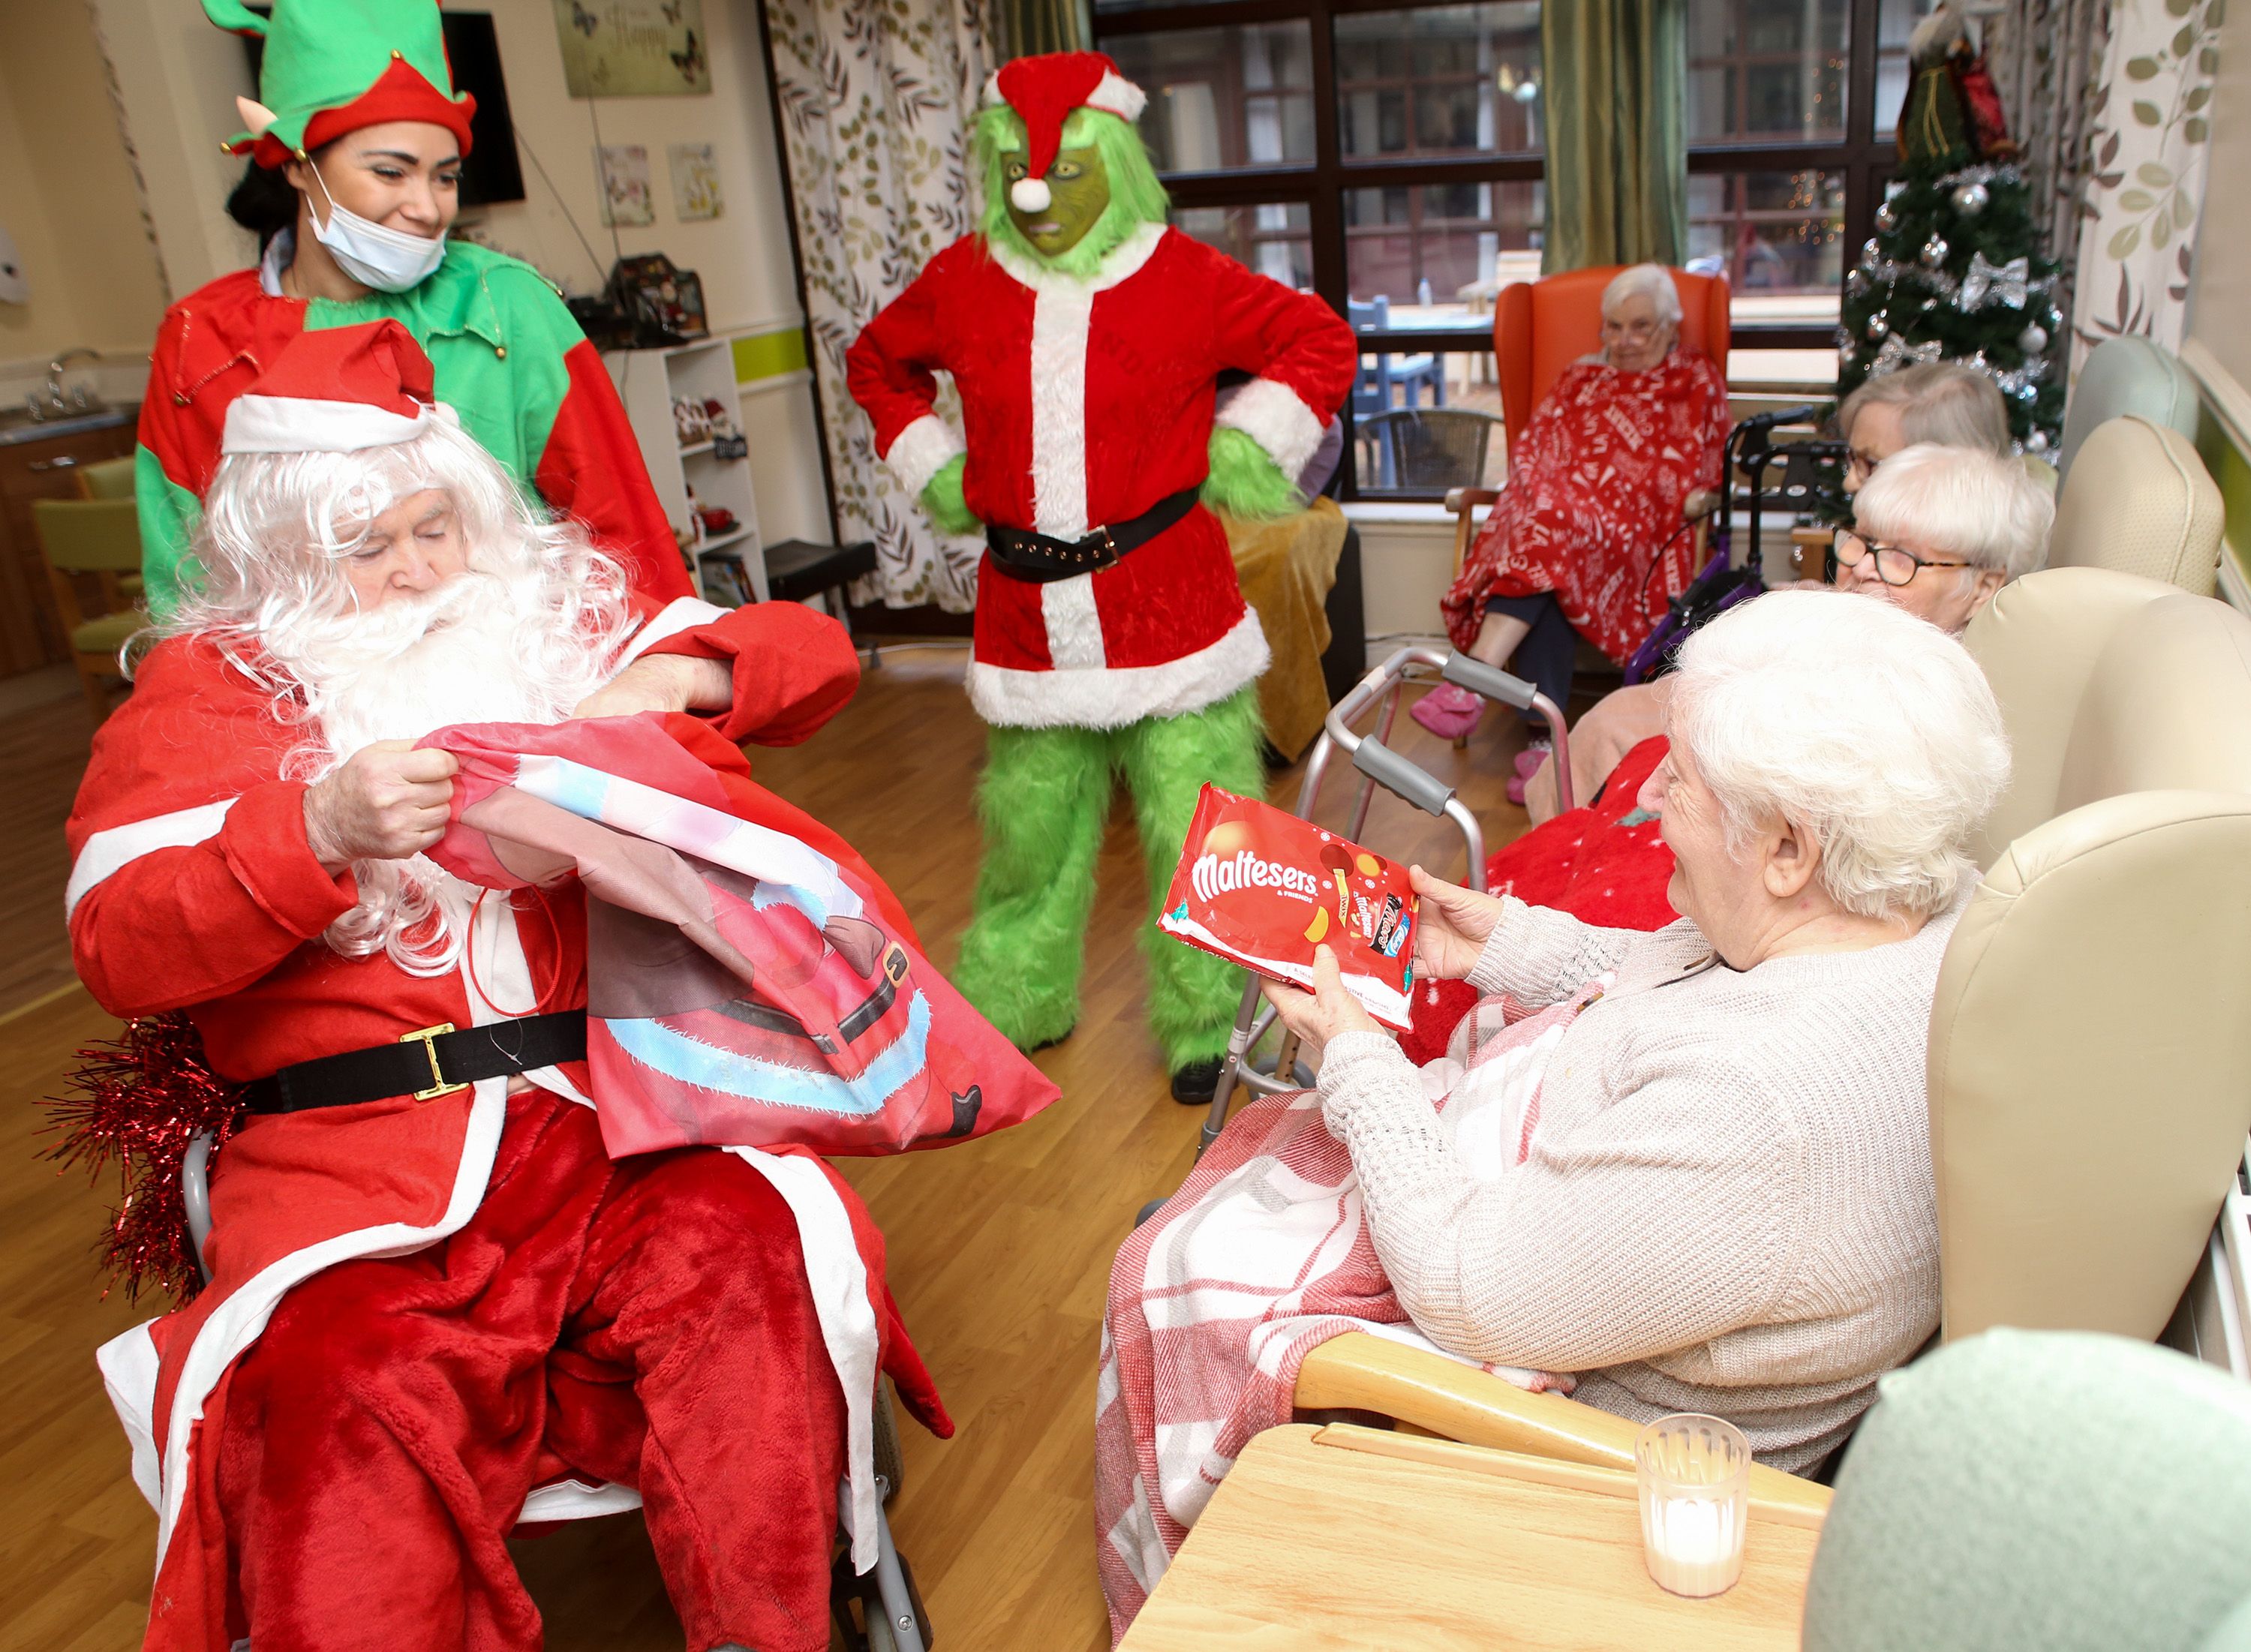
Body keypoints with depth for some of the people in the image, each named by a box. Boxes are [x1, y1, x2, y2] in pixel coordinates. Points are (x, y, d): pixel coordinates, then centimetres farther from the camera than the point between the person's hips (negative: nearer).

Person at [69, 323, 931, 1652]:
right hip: (359, 1158, -1)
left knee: (734, 1256, -29)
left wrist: (669, 676, -4)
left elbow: (816, 654, 17)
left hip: (610, 1108, 2)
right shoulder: (213, 686, 11)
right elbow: (119, 950, -1)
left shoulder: (567, 615, 18)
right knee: (344, 1396, -31)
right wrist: (319, 829, -19)